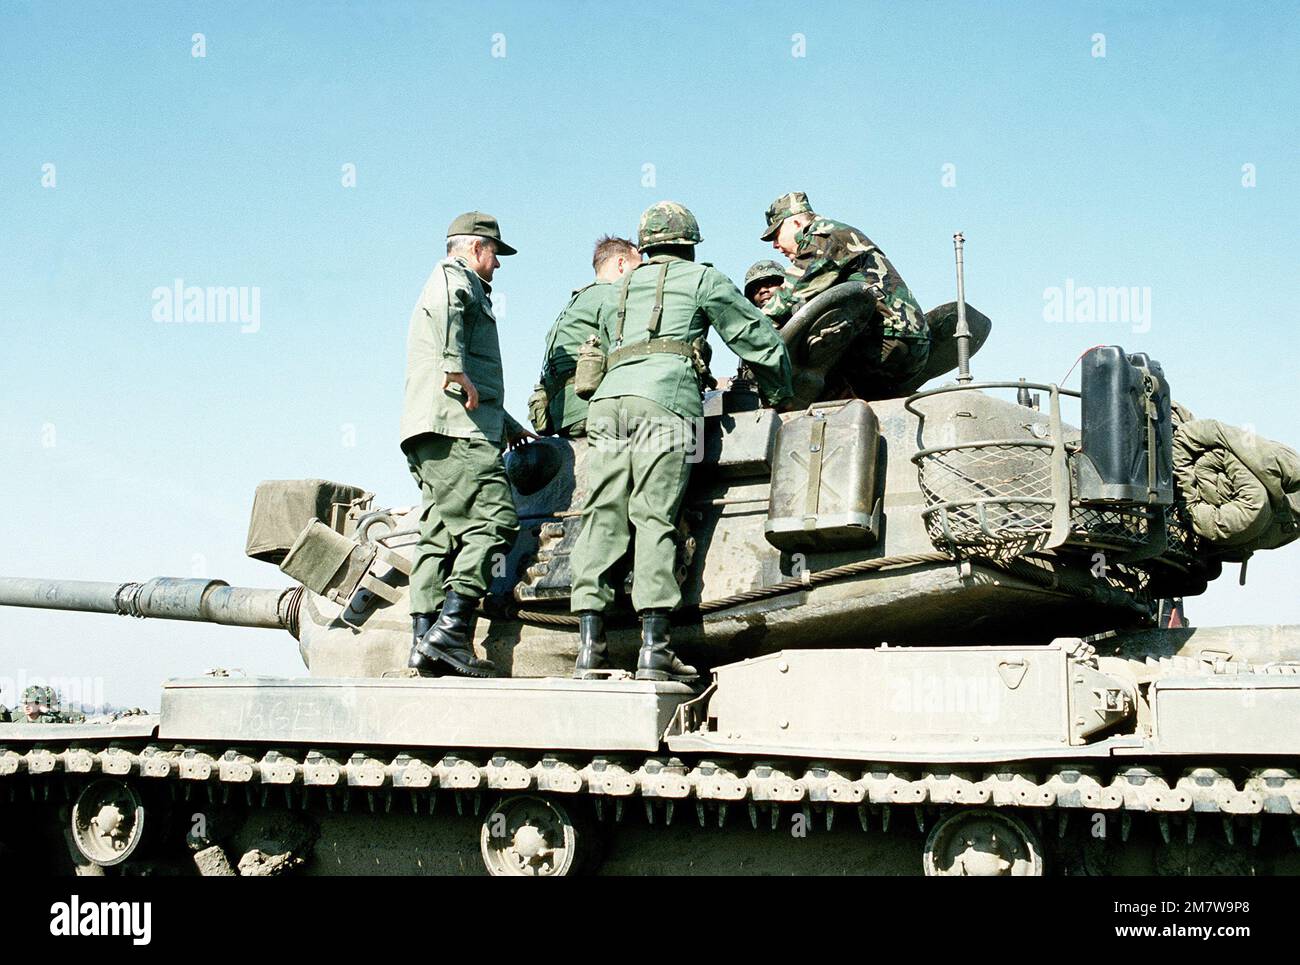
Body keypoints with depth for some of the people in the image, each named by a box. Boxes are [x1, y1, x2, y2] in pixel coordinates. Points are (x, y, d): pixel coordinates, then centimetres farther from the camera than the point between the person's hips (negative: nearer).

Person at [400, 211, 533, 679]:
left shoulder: (461, 285, 36)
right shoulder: (457, 276, 4)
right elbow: (444, 307, -23)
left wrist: (507, 424, 45)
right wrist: (455, 368, -32)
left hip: (426, 435, 10)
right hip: (456, 425, -10)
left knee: (442, 531, 4)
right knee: (494, 518, -16)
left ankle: (426, 641, -1)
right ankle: (450, 628, -24)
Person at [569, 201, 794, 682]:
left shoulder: (617, 293, 32)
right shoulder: (702, 279, 18)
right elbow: (759, 340, 17)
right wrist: (779, 397, 32)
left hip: (608, 401, 4)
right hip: (664, 403, -4)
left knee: (601, 520, -1)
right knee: (655, 520, -10)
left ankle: (590, 646, -7)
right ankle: (654, 649, -15)